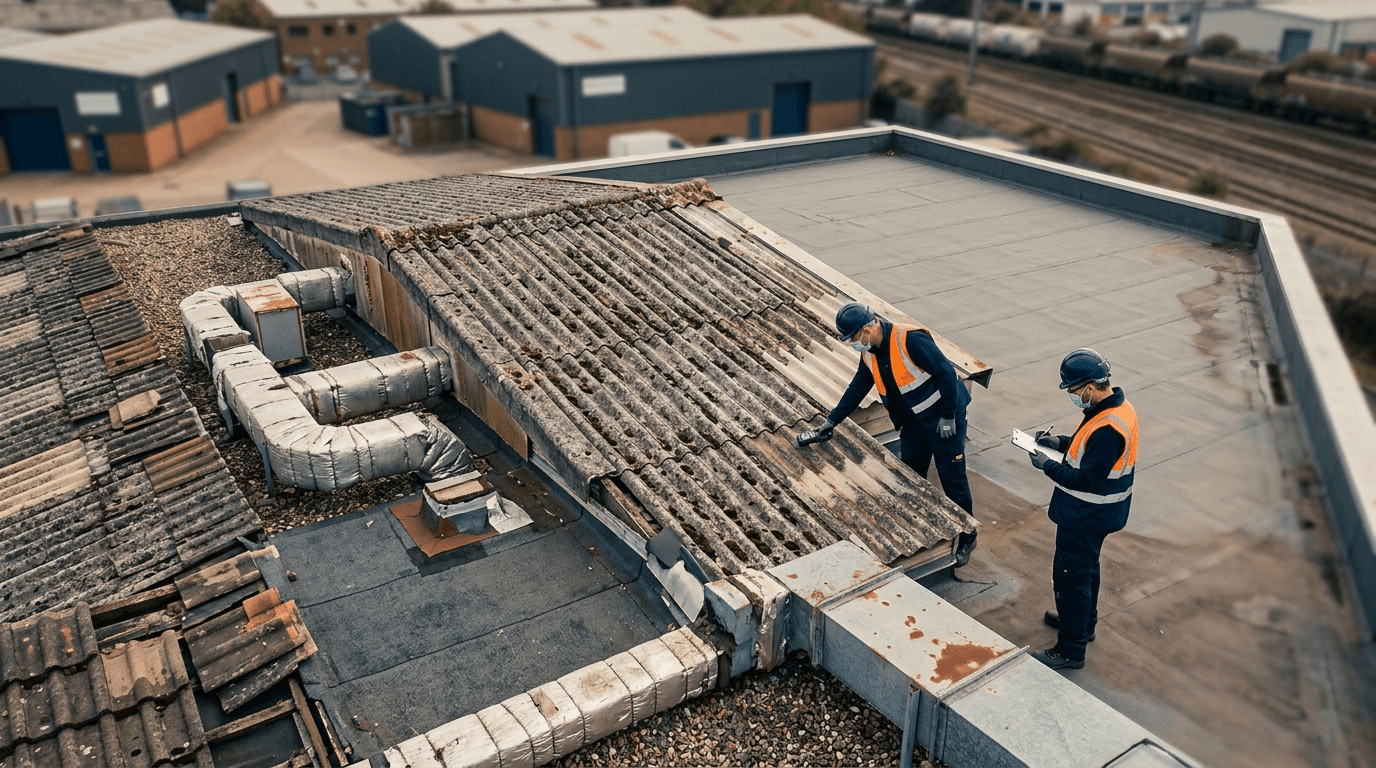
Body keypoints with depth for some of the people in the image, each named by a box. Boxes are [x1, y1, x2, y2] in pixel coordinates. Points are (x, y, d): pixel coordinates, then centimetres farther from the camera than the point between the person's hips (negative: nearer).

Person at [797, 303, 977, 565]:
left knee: (953, 480, 2)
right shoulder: (869, 354, 0)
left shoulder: (911, 340, -26)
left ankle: (966, 539, 18)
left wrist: (947, 416, -20)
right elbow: (857, 389, 12)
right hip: (913, 422, 8)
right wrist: (831, 421, 14)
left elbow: (946, 373, -24)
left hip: (943, 420, -8)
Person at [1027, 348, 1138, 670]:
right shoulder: (1117, 406, -1)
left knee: (1070, 577, 3)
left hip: (1086, 518, -10)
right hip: (1096, 513, 10)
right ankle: (1083, 622, 48)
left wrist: (1048, 465, -19)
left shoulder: (1107, 428, -33)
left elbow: (1087, 480, -29)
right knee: (1086, 568, 27)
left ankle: (1071, 650, 16)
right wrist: (1062, 442, 3)